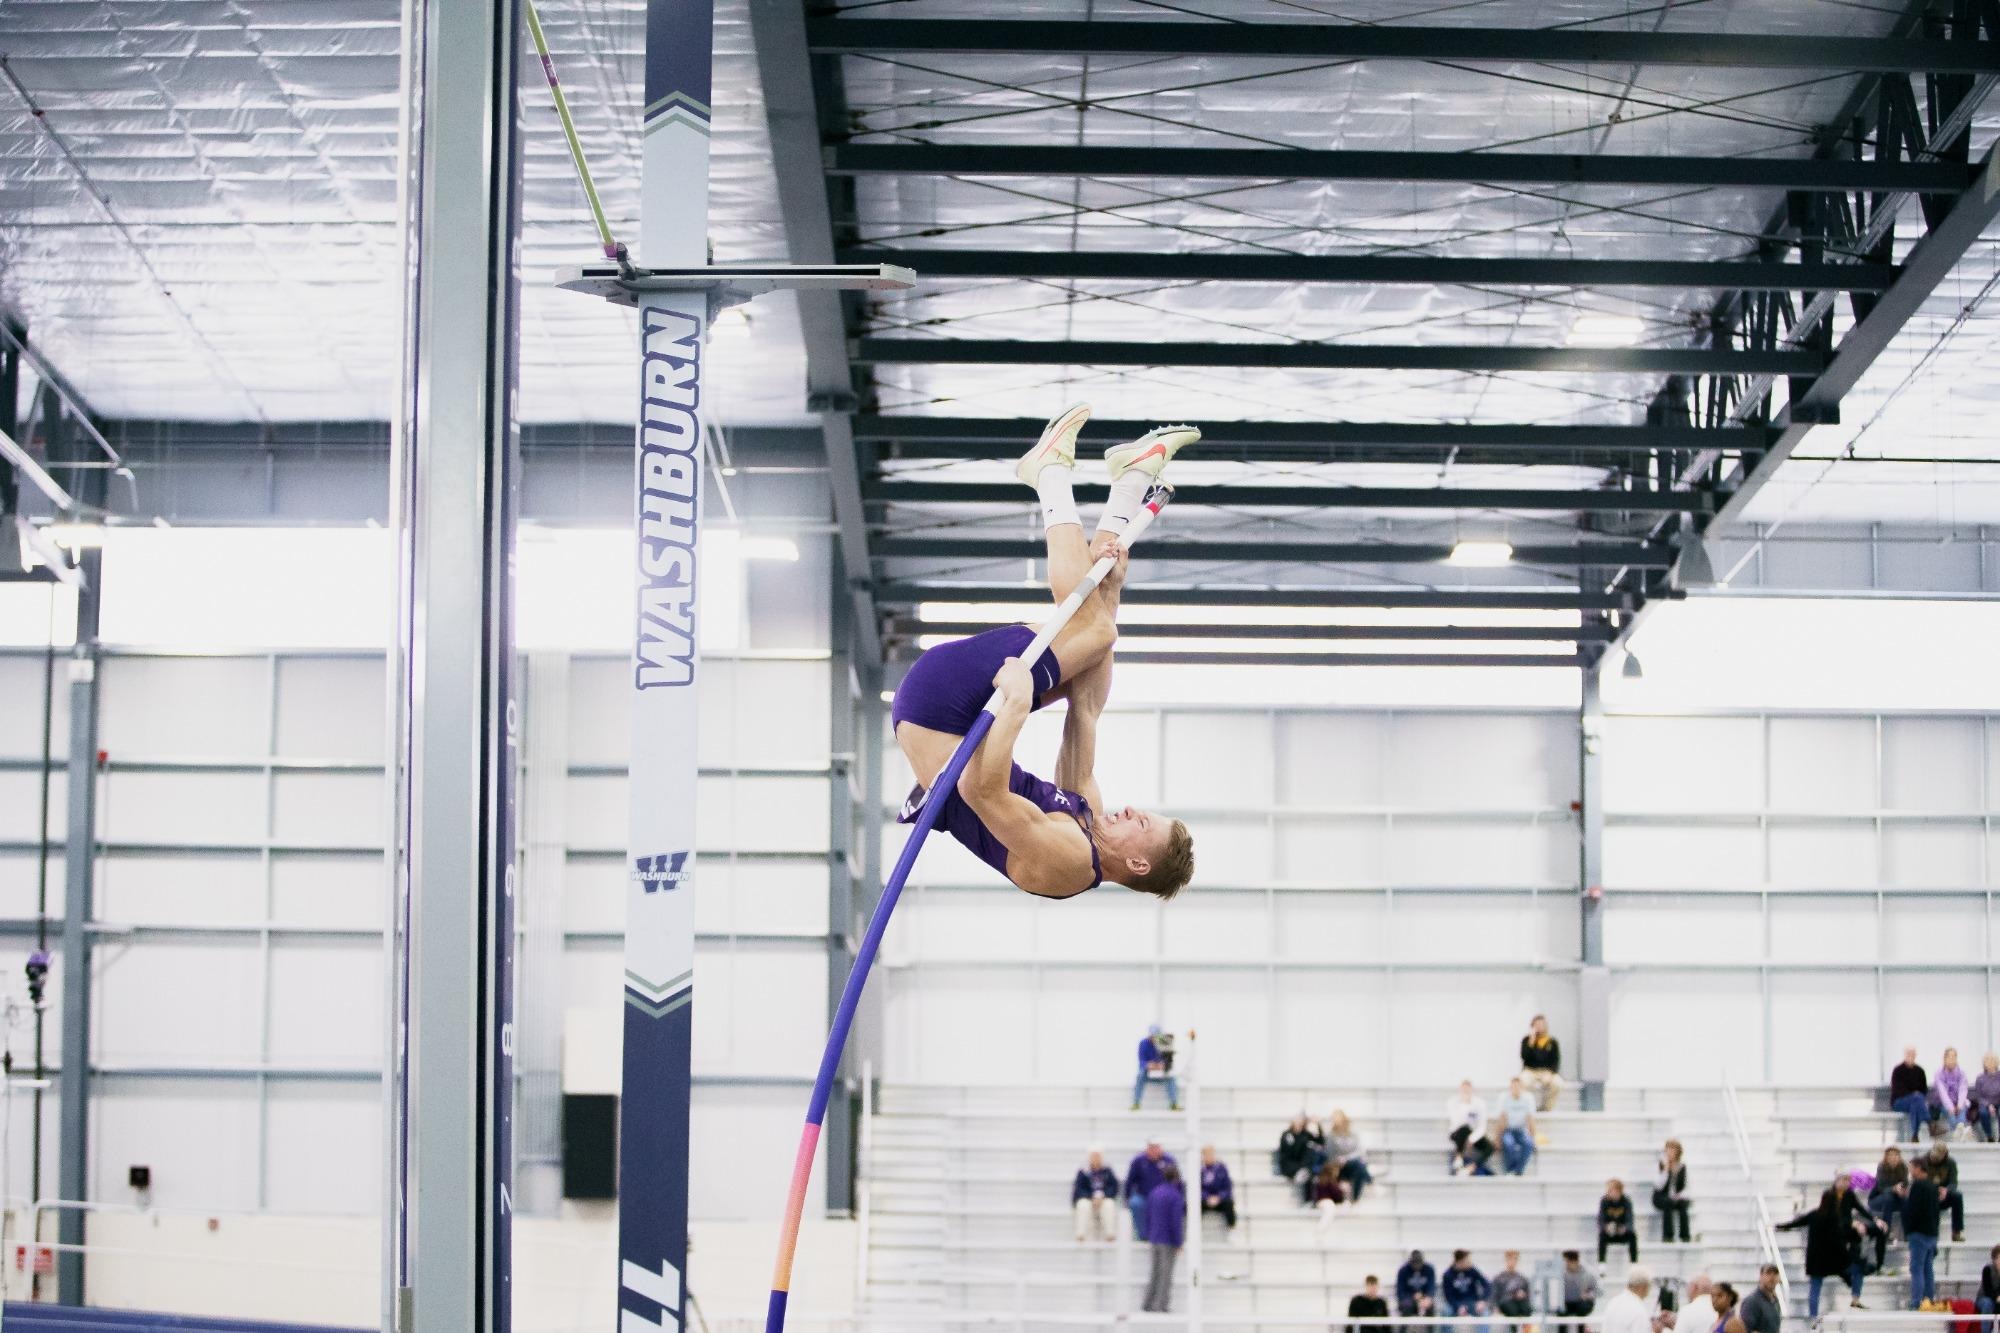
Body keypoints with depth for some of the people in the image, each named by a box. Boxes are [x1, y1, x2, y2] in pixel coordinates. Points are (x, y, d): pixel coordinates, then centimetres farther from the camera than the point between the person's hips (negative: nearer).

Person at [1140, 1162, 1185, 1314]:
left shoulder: (1154, 1192, 6)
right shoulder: (1175, 1196, -15)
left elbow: (1148, 1216, 11)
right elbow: (1175, 1222, -17)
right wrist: (1178, 1243, -11)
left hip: (1154, 1239, 7)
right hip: (1168, 1241, -7)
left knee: (1156, 1271, 15)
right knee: (1166, 1273, 1)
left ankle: (1148, 1304, 16)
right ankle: (1161, 1305, 1)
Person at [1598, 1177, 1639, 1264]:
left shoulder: (1626, 1202, -10)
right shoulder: (1604, 1202, -11)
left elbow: (1629, 1221, -18)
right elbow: (1600, 1221, -18)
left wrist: (1624, 1228, -41)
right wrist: (1607, 1227, -41)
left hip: (1622, 1233, 1)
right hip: (1609, 1234, -1)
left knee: (1632, 1235, -29)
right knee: (1602, 1235, -32)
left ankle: (1634, 1262, -22)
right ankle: (1601, 1262, -27)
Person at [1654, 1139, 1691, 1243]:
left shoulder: (1682, 1167, 5)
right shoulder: (1658, 1165, -5)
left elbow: (1685, 1186, 10)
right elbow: (1659, 1185, -17)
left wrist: (1681, 1195, -11)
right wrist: (1666, 1169, -22)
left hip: (1677, 1198, 2)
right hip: (1661, 1198, -2)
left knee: (1682, 1203, -32)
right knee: (1668, 1202, -37)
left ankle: (1685, 1235, -31)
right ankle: (1667, 1235, -34)